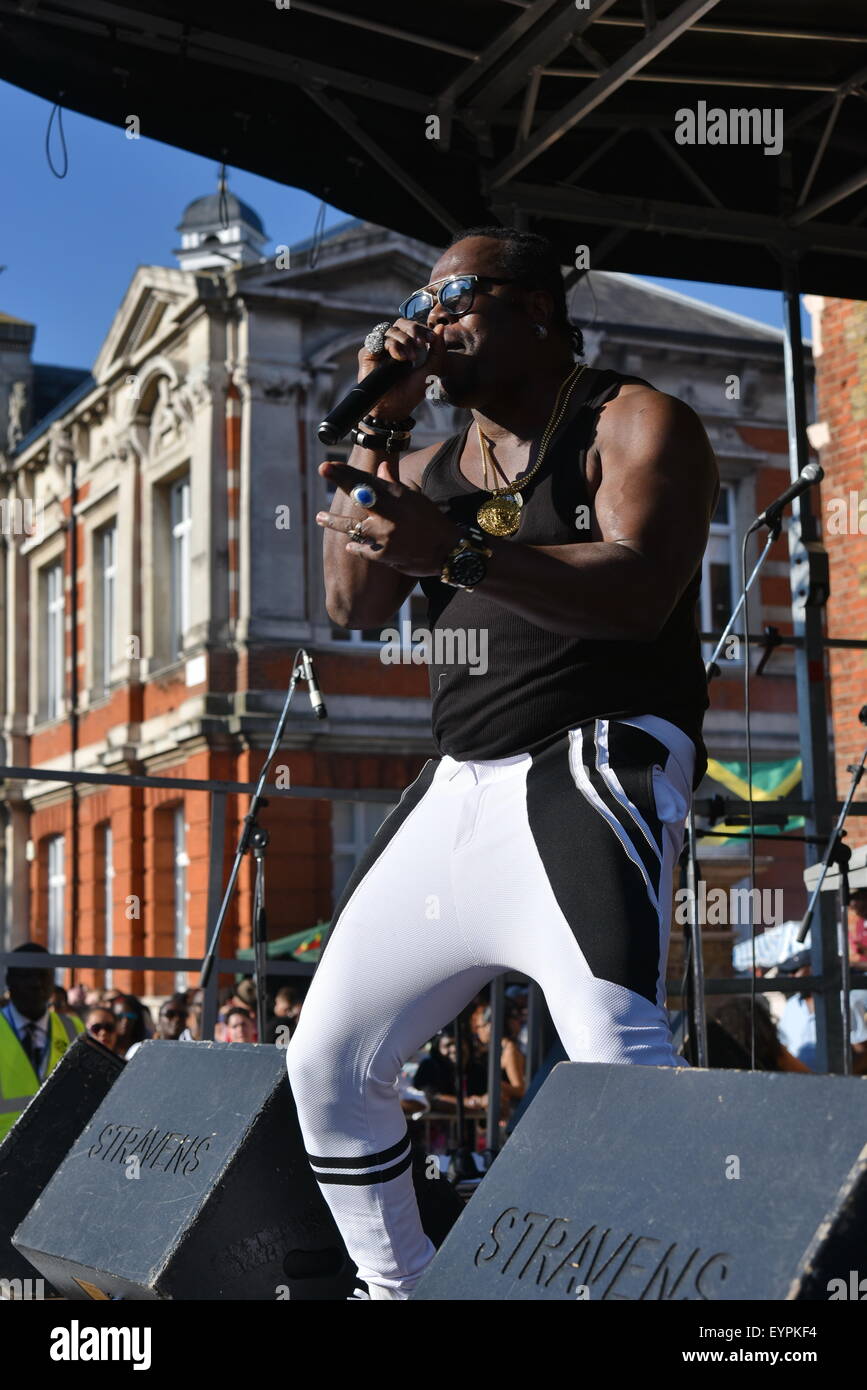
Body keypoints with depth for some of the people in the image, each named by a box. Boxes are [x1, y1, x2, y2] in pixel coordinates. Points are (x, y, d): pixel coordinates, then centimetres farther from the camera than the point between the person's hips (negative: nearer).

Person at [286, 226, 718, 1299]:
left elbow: (637, 592, -17)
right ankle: (398, 1287, 21)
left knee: (616, 1051, -29)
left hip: (595, 763, -7)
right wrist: (376, 427, 3)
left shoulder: (635, 422, 0)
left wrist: (457, 552, -30)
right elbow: (356, 605, 8)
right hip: (457, 785, 7)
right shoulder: (434, 464, 21)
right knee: (326, 1059, 8)